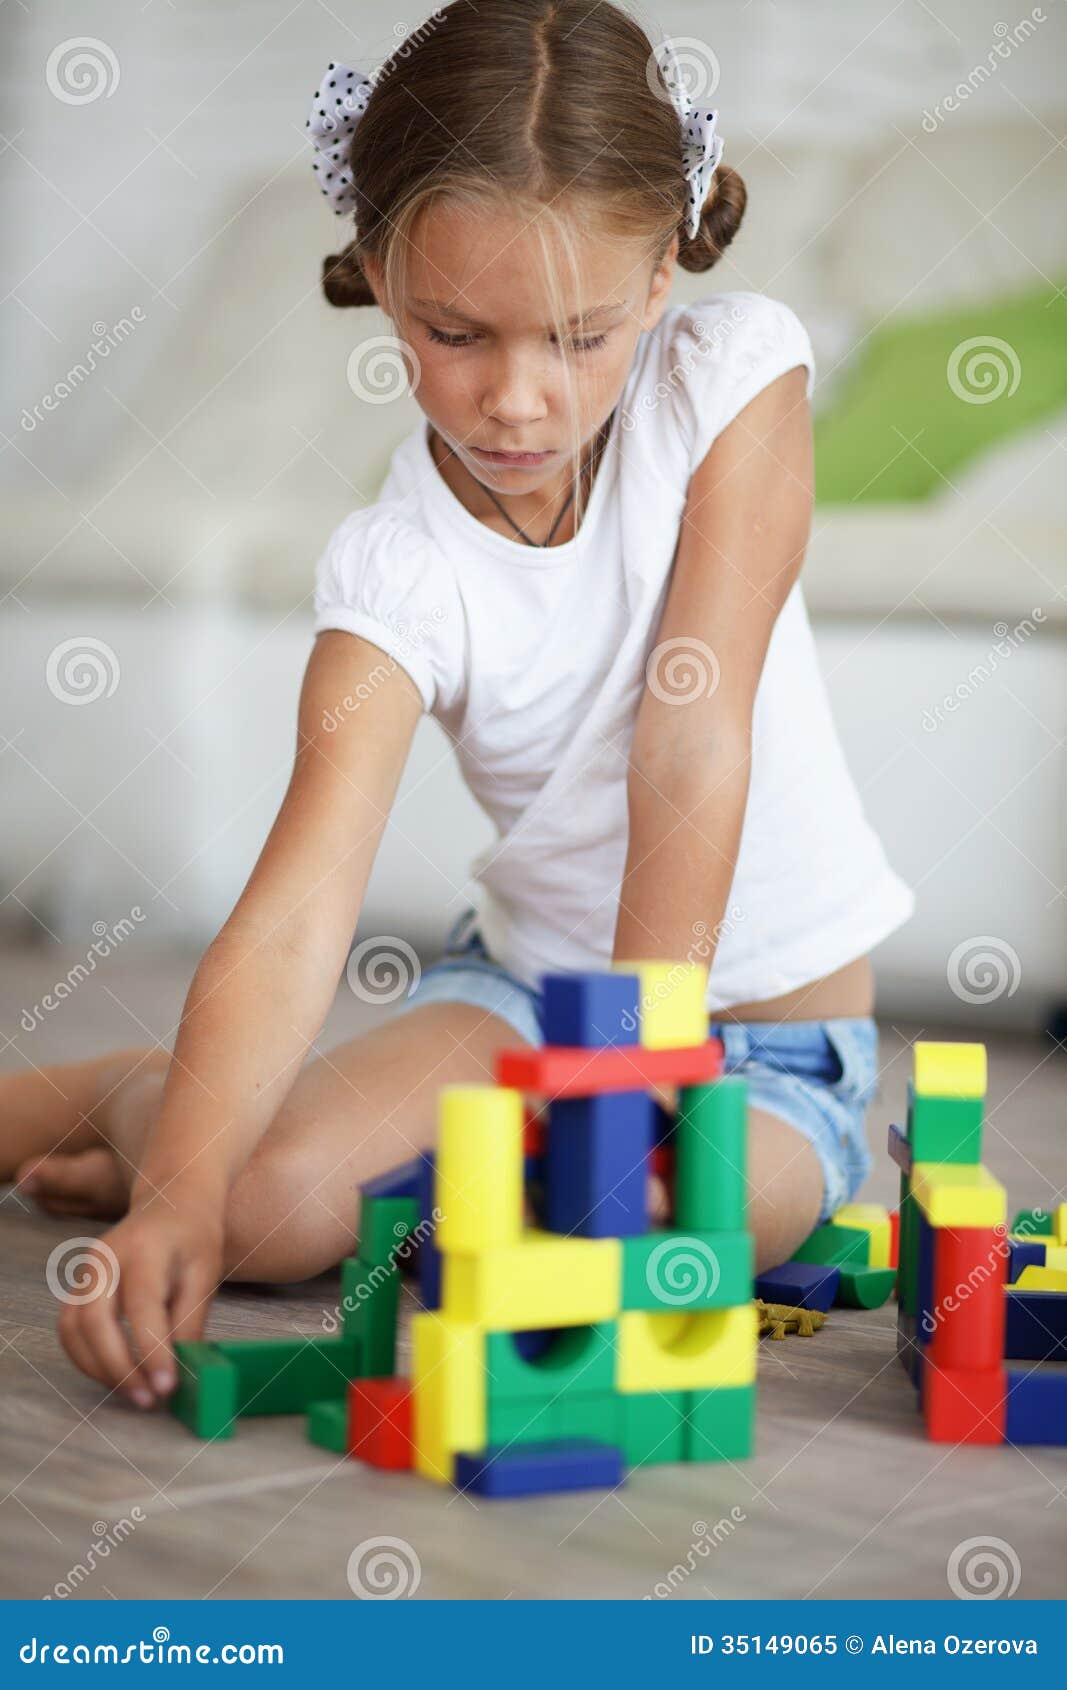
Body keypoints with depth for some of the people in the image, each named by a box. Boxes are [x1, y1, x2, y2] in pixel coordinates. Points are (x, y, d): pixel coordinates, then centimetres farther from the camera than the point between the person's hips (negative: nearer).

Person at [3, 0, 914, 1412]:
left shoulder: (733, 372, -15)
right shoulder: (396, 573, -17)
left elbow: (692, 743, -20)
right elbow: (294, 917, -28)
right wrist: (183, 1191, -45)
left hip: (770, 1029, 1)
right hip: (528, 977, 0)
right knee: (268, 1204, -26)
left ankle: (160, 1125, -6)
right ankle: (124, 1099, 12)